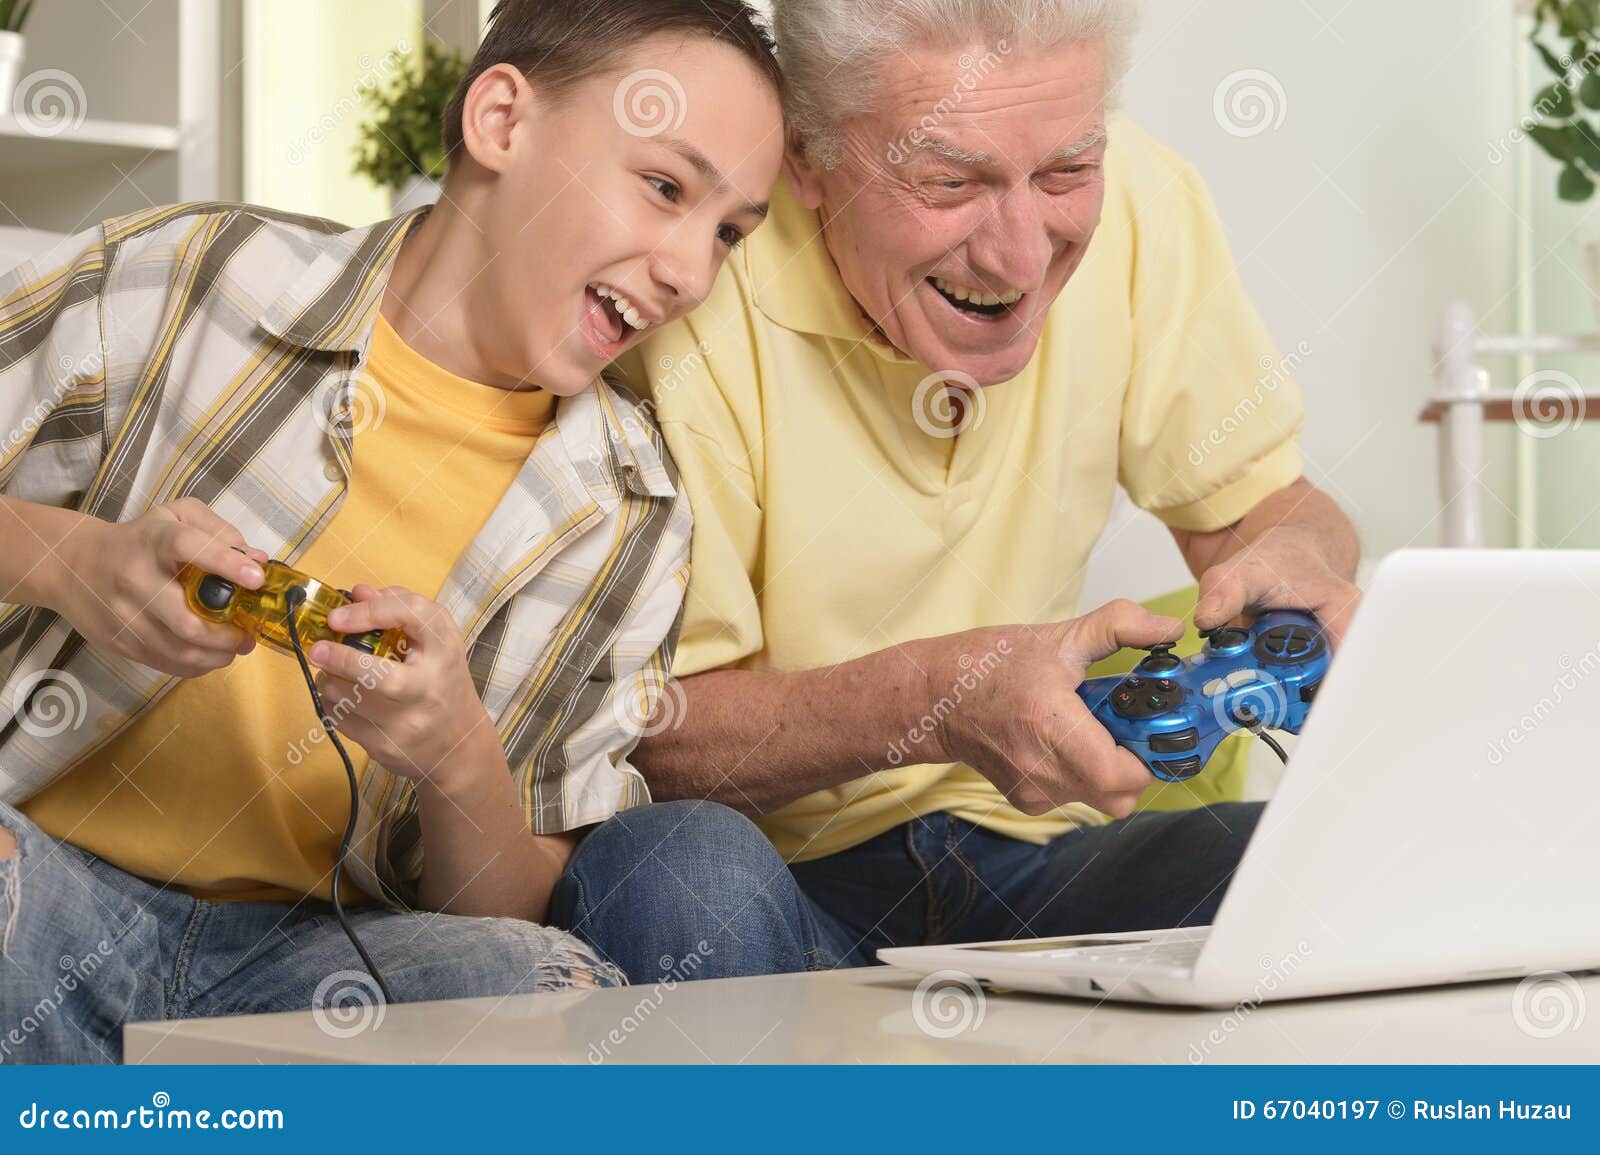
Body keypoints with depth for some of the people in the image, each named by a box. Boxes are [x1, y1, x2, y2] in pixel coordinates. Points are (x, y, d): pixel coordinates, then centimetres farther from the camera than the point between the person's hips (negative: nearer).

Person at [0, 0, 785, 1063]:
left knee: (561, 999, -29)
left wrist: (463, 765, -16)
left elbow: (511, 911, 6)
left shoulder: (628, 521, 7)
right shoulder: (187, 279, -1)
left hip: (307, 944, 3)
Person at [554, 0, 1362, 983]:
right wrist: (930, 699, -34)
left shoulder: (1136, 201, -8)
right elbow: (637, 734, -18)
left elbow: (1258, 499, 6)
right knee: (680, 876, -36)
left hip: (1029, 858, 4)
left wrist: (1295, 555, -18)